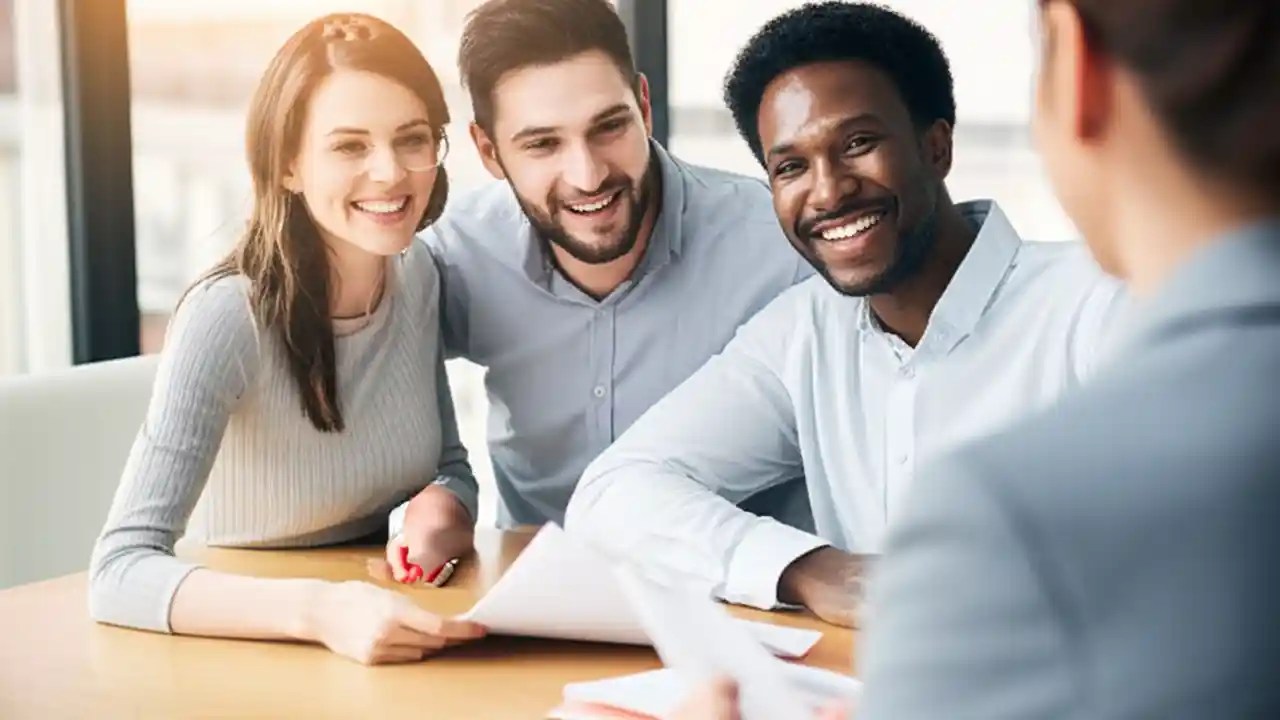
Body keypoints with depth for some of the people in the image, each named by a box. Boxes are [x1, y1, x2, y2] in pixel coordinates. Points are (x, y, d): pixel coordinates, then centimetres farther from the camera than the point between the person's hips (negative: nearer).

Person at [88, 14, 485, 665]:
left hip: (390, 645, 4)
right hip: (247, 655, -4)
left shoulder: (419, 276, -3)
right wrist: (318, 610, -41)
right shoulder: (227, 317, -20)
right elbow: (119, 571, -27)